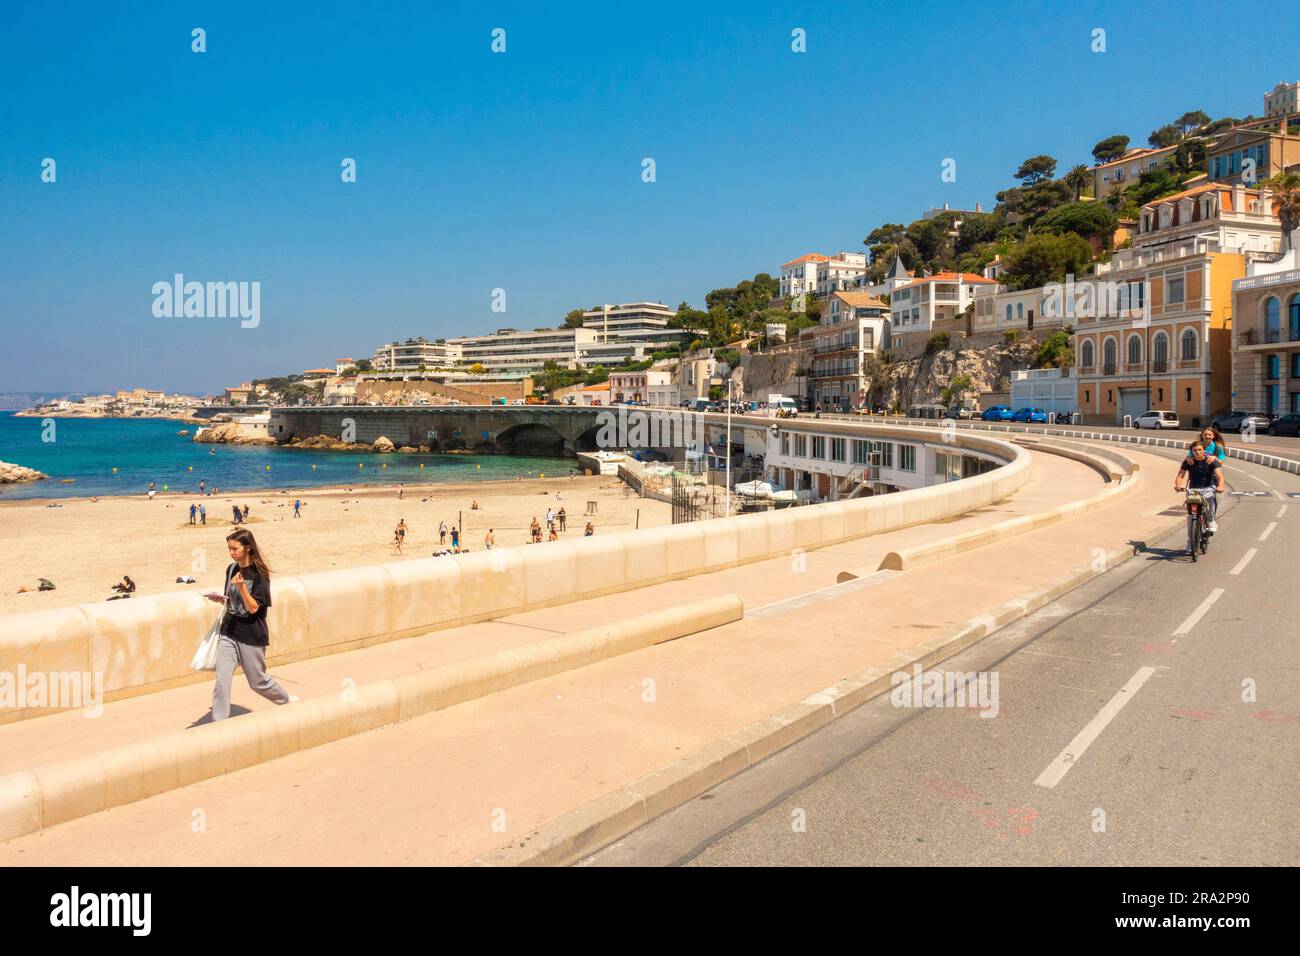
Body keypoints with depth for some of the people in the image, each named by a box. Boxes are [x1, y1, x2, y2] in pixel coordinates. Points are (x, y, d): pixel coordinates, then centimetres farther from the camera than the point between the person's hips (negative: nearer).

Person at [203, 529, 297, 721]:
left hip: (251, 636, -5)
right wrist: (221, 599, -4)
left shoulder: (259, 574, -13)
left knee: (258, 682, 10)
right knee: (221, 681, -6)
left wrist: (241, 586, -31)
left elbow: (253, 608, -17)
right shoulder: (231, 569, 6)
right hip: (228, 633, 5)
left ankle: (288, 700, 35)